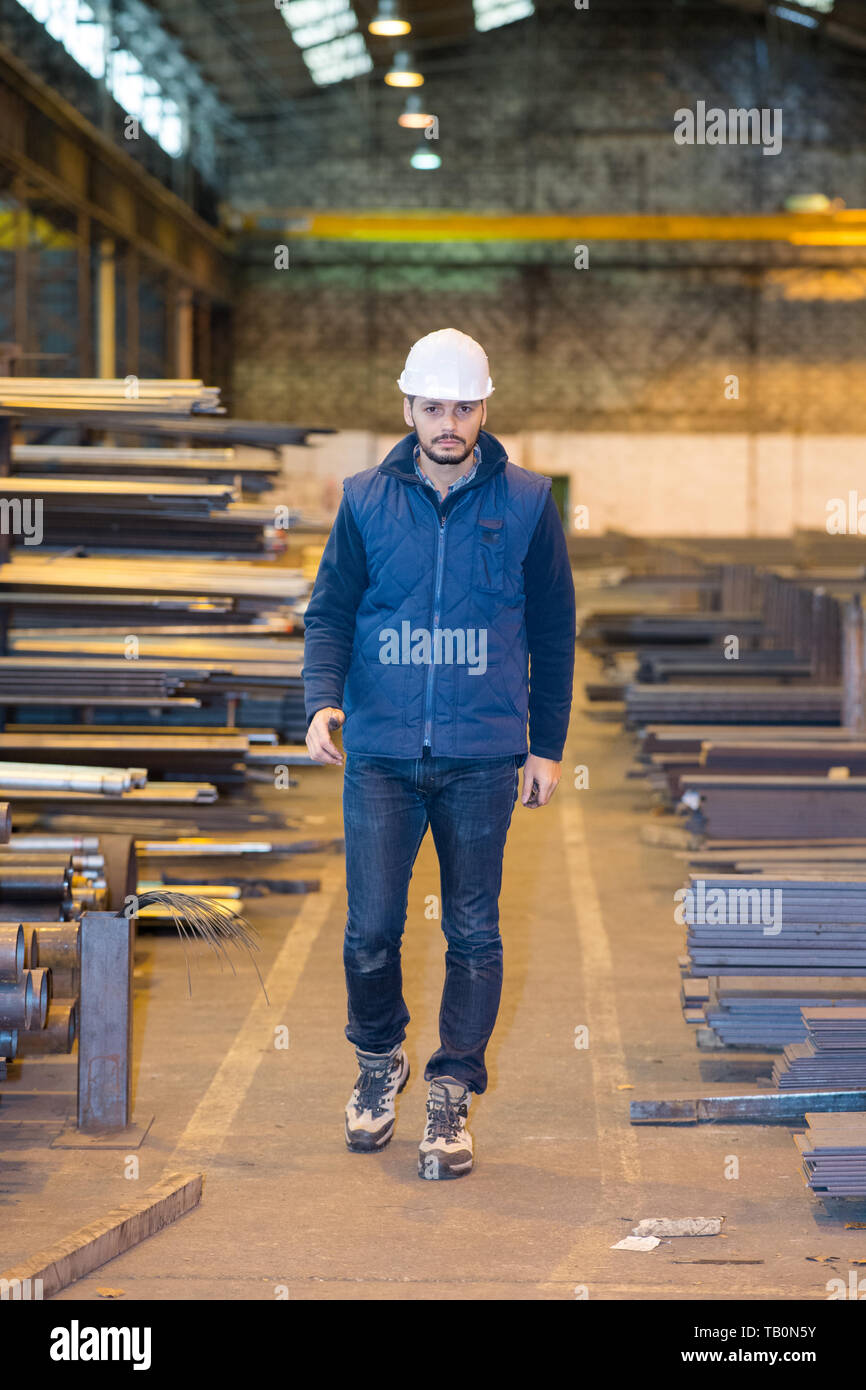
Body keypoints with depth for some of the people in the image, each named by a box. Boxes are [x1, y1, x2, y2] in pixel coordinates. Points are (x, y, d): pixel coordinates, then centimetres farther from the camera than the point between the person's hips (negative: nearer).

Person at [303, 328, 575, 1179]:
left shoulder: (525, 504, 1)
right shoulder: (366, 502, 4)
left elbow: (552, 633, 7)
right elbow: (330, 611, 8)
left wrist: (547, 747, 6)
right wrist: (322, 699, -10)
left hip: (482, 758, 0)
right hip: (380, 755, 1)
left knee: (473, 933, 3)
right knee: (371, 929, -1)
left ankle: (451, 1095, 14)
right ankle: (378, 1063, 24)